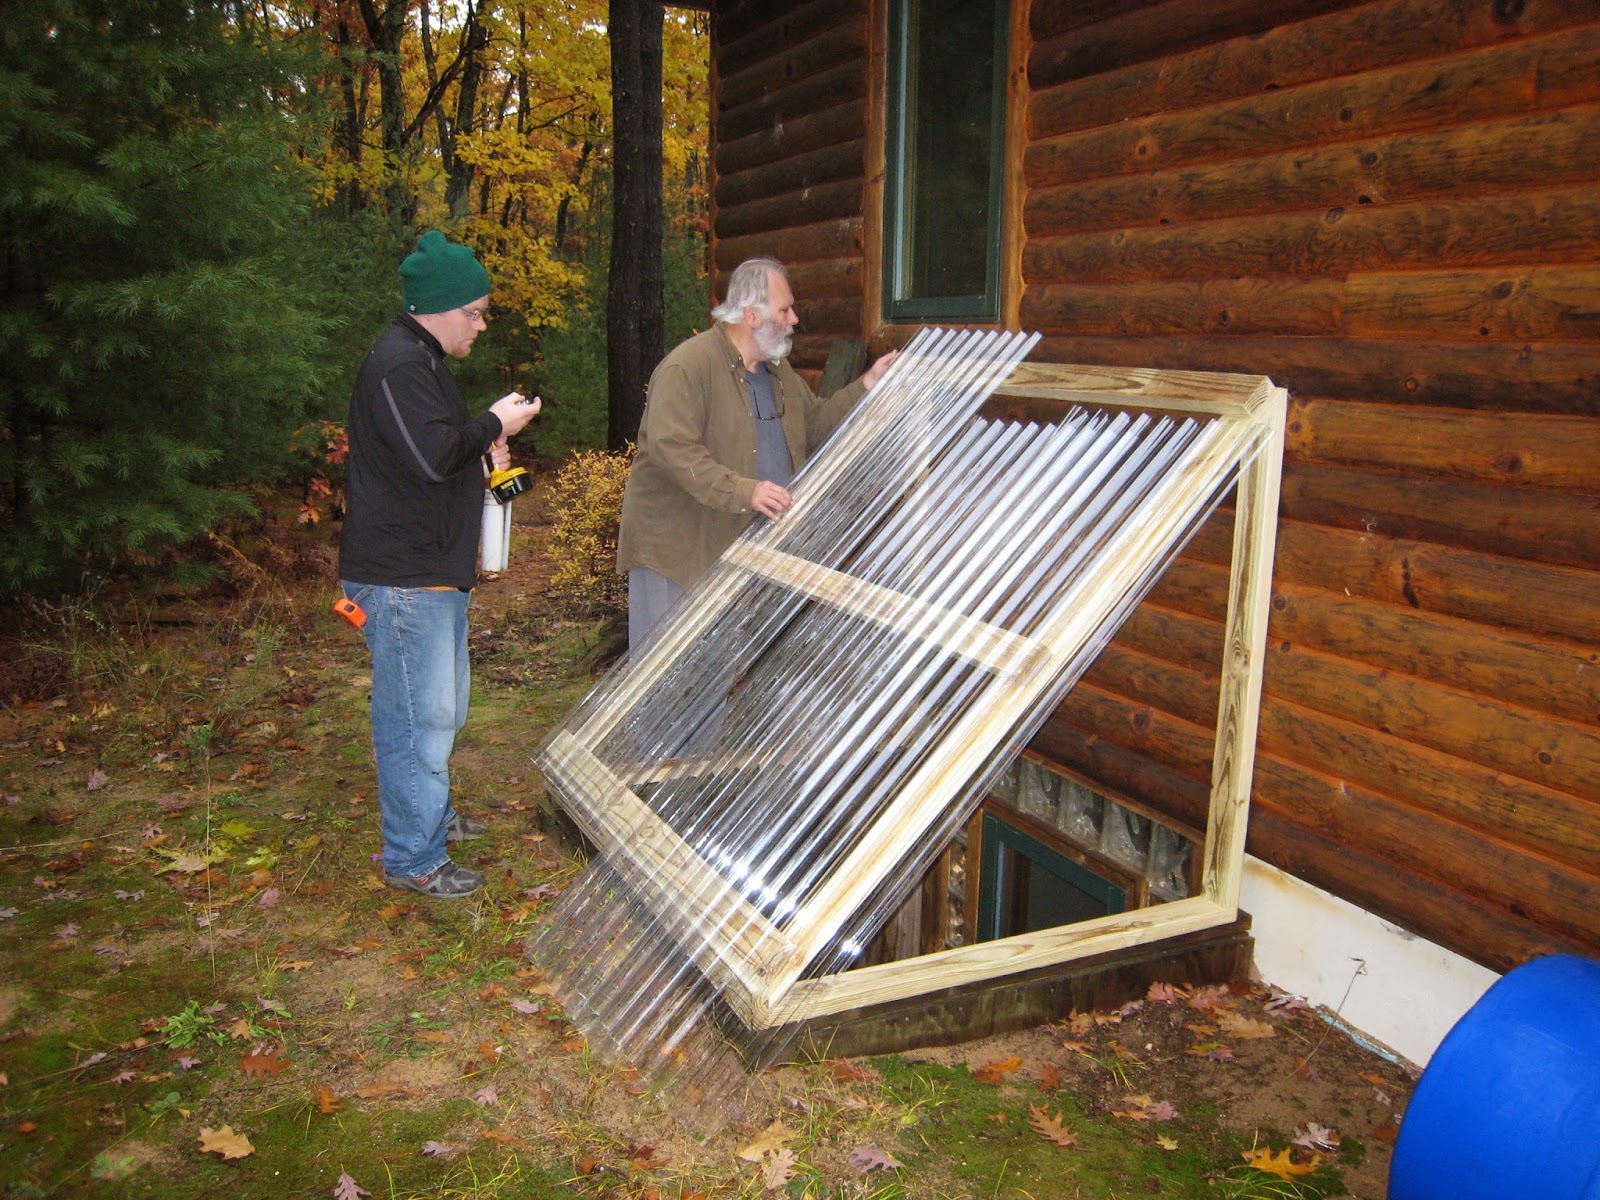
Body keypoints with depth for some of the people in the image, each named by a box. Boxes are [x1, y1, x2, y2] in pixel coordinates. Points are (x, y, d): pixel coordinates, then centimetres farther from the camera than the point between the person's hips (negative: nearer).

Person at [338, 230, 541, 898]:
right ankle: (414, 861, 7)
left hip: (434, 571, 11)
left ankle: (431, 814, 39)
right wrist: (493, 425, -12)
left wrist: (481, 446, 9)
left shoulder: (419, 359, 18)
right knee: (417, 718, -4)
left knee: (442, 709, 22)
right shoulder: (399, 364, -17)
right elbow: (432, 455, -27)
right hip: (404, 577, -11)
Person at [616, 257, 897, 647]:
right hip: (677, 550, -8)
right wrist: (744, 491, -33)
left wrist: (869, 384, 13)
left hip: (751, 549, 8)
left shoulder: (778, 370, 14)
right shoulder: (687, 366, -16)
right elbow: (671, 447, -26)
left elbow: (815, 423, 24)